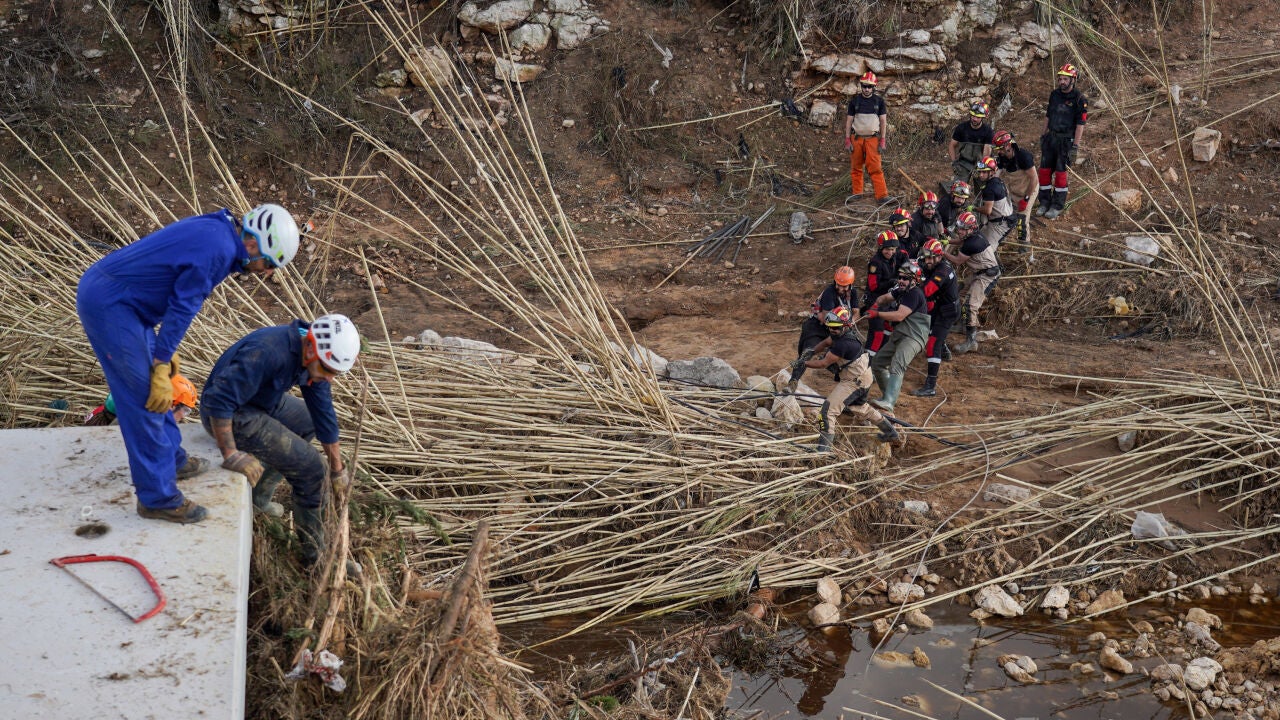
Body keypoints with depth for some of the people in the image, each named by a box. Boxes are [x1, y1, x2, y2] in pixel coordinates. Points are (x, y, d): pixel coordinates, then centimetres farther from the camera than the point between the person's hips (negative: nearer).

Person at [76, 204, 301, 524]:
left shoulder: (215, 232, 10)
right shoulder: (219, 250, -20)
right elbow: (181, 309, -19)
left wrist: (165, 352, 21)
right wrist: (161, 367, -14)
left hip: (102, 291, 10)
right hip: (109, 305, -10)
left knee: (155, 390, 21)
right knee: (146, 397, -5)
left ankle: (172, 458, 37)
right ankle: (157, 497, 2)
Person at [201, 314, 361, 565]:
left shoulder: (314, 359, -5)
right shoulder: (268, 352, -33)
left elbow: (324, 413, 6)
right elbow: (219, 401, -34)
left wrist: (337, 468, 14)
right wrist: (230, 454, -28)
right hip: (231, 415, -9)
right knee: (310, 468, -12)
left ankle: (259, 496, 26)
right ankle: (315, 555, 3)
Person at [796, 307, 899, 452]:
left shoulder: (843, 344, -31)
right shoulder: (840, 333, -3)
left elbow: (824, 363, -24)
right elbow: (825, 343, 16)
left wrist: (805, 363, -13)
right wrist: (813, 354, 2)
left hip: (855, 382, -11)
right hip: (862, 377, 11)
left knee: (829, 408, -17)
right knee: (859, 407, 31)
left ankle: (823, 448, -18)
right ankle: (890, 431, 44)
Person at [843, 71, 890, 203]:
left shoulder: (879, 101, 4)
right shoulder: (854, 101, 5)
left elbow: (883, 121, 6)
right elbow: (849, 121, 8)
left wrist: (883, 140, -1)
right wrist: (847, 140, 2)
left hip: (872, 139, -1)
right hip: (856, 138, 2)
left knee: (875, 168, -9)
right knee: (856, 168, 4)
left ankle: (882, 195, -11)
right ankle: (857, 194, 13)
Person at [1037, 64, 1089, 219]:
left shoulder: (1079, 100, -12)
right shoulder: (1054, 94, 7)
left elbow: (1080, 124, -13)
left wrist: (1075, 146, -16)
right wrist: (1044, 135, 15)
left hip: (1066, 140, -6)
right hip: (1051, 137, 6)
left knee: (1060, 173, -1)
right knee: (1044, 170, 5)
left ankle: (1058, 206, 8)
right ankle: (1045, 202, 16)